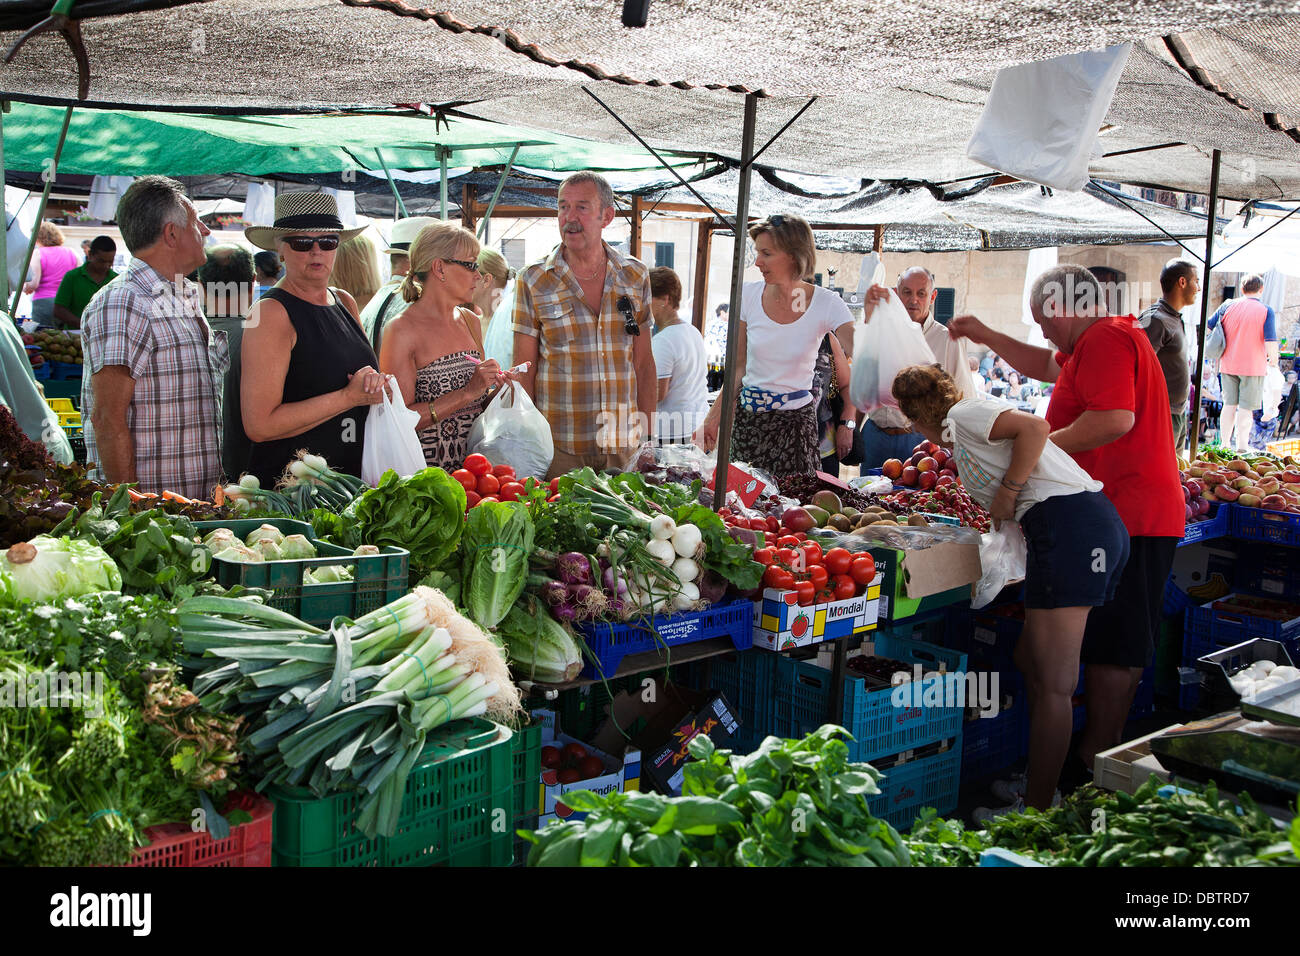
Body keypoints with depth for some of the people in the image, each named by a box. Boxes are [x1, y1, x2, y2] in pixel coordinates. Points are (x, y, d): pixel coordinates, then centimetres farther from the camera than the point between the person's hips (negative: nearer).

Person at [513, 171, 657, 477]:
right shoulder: (533, 282, -1)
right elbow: (524, 371, 0)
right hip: (559, 447, -2)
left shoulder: (635, 276, 7)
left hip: (624, 445, 2)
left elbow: (643, 362, 9)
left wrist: (649, 435, 4)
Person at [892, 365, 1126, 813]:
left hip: (1067, 523, -10)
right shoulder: (965, 438, 29)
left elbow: (1035, 427, -13)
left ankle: (1036, 812, -7)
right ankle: (1043, 788, 22)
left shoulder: (962, 415, 3)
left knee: (1052, 684, -9)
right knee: (1031, 663, 16)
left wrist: (1006, 493, -7)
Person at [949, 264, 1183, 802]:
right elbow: (1045, 365, 39)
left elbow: (1116, 418, -27)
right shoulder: (1104, 340, 22)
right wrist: (986, 337, 33)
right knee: (1118, 648, 13)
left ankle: (1089, 768, -4)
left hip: (1126, 514, -11)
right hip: (1133, 515, 11)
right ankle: (1103, 755, 20)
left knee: (1111, 649, -7)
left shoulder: (1104, 340, -12)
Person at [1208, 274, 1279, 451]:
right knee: (1246, 408, 1)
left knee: (1229, 405, 12)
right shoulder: (1266, 311, -8)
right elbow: (1271, 343, -14)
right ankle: (1242, 448, 2)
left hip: (1228, 365, 3)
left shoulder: (1228, 306, 1)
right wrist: (1273, 360, 4)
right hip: (1253, 366, -3)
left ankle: (1225, 444, 14)